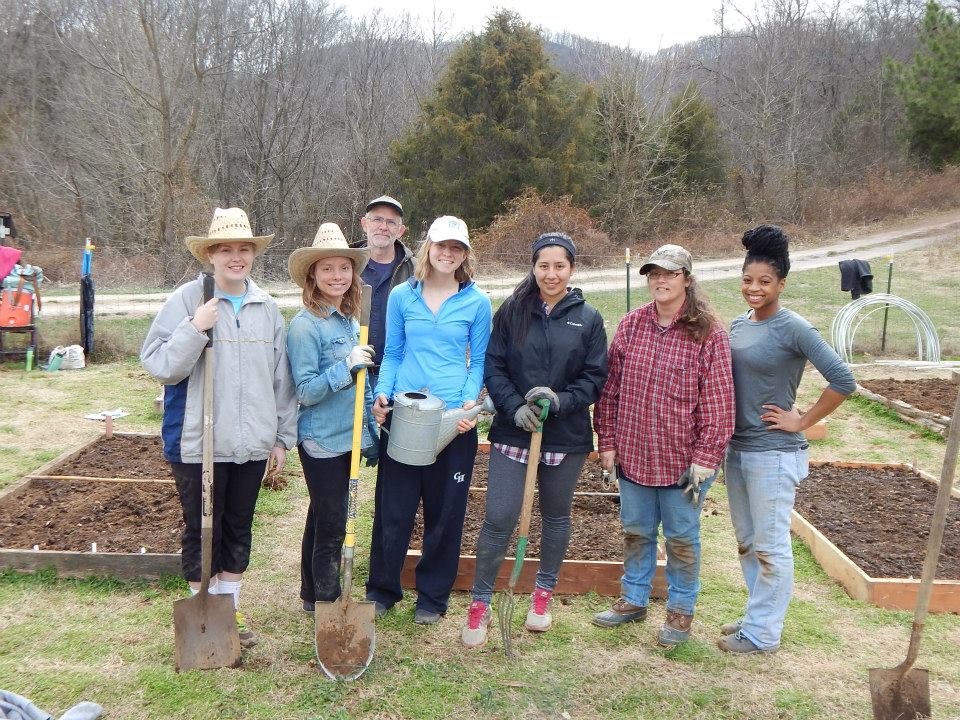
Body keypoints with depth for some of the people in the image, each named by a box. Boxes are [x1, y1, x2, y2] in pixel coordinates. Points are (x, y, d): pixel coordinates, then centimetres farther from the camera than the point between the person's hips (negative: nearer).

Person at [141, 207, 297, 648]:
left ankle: (231, 609, 31)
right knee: (202, 531, 8)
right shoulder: (187, 300, -7)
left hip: (252, 444, 4)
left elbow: (281, 377, 10)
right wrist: (195, 329, -24)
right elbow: (158, 366, -11)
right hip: (199, 443, -4)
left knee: (239, 528, 15)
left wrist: (283, 436, 9)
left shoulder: (267, 308, 6)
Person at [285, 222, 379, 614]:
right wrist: (347, 365, -27)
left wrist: (370, 434, 18)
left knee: (321, 519, 18)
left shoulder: (351, 319, 8)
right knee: (331, 524, 1)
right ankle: (326, 603, 16)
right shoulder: (305, 324, -16)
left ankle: (313, 596, 32)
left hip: (348, 436, 8)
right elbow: (305, 391, -18)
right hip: (321, 439, -8)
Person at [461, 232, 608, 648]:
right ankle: (479, 605, 10)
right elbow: (493, 367, -1)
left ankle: (544, 592, 37)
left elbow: (595, 379, -1)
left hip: (566, 437, 1)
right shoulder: (512, 311, 0)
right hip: (513, 432, -1)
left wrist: (560, 400, -18)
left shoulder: (588, 318, 0)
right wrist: (515, 407, -15)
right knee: (499, 519, -6)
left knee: (556, 516, 16)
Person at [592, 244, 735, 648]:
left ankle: (681, 610, 30)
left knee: (681, 538, 11)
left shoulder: (708, 334, -10)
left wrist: (705, 459, -13)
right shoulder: (631, 326, 1)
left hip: (682, 459, -3)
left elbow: (718, 402, -10)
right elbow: (610, 390, 5)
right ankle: (634, 600, 36)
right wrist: (608, 443, 2)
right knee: (635, 531, 18)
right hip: (633, 455, 4)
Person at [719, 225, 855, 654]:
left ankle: (762, 634, 17)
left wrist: (802, 422, -14)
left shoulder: (793, 329, -15)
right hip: (736, 450, 8)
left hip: (773, 455, -8)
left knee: (770, 548, 4)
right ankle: (757, 616, 34)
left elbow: (842, 381, -20)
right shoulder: (738, 325, 7)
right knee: (746, 543, 18)